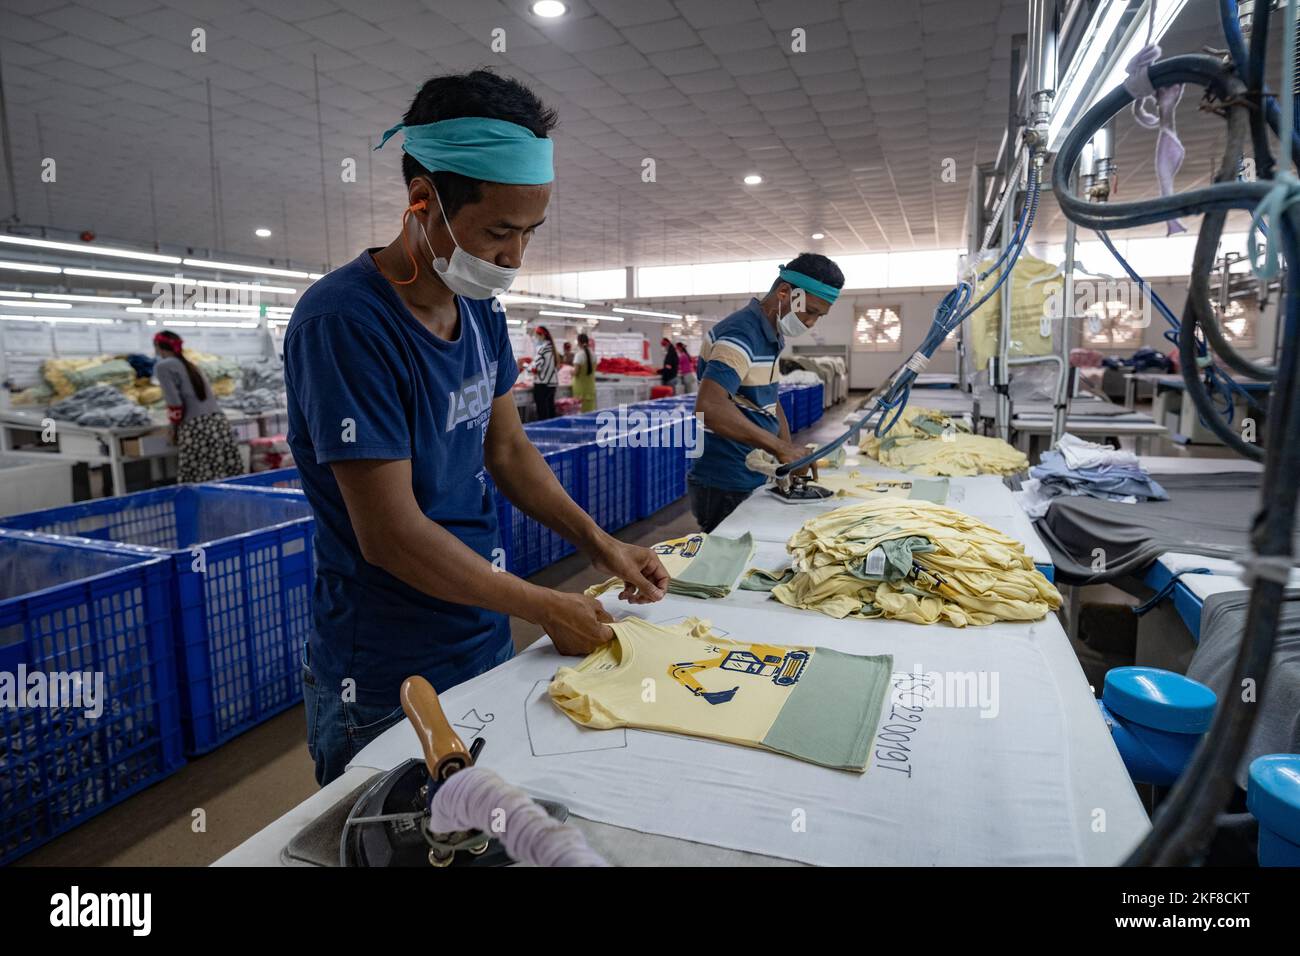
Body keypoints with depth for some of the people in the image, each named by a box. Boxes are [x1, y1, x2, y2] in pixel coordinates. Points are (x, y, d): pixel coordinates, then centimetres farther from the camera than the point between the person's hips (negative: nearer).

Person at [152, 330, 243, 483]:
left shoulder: (163, 366, 2)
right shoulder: (191, 366, 23)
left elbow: (174, 404, -6)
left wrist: (174, 430, 7)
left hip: (195, 430, -7)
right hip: (220, 424, 7)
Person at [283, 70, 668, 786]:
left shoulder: (480, 309, 2)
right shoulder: (343, 322, -23)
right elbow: (392, 534, -25)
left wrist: (599, 544, -1)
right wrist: (546, 608, -16)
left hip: (484, 646, 7)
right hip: (386, 689, -7)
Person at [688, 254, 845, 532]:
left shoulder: (771, 337, 11)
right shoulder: (741, 334, -19)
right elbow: (708, 408, -34)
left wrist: (792, 455, 5)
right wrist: (780, 447, -30)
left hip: (752, 482, 10)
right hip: (724, 488, -9)